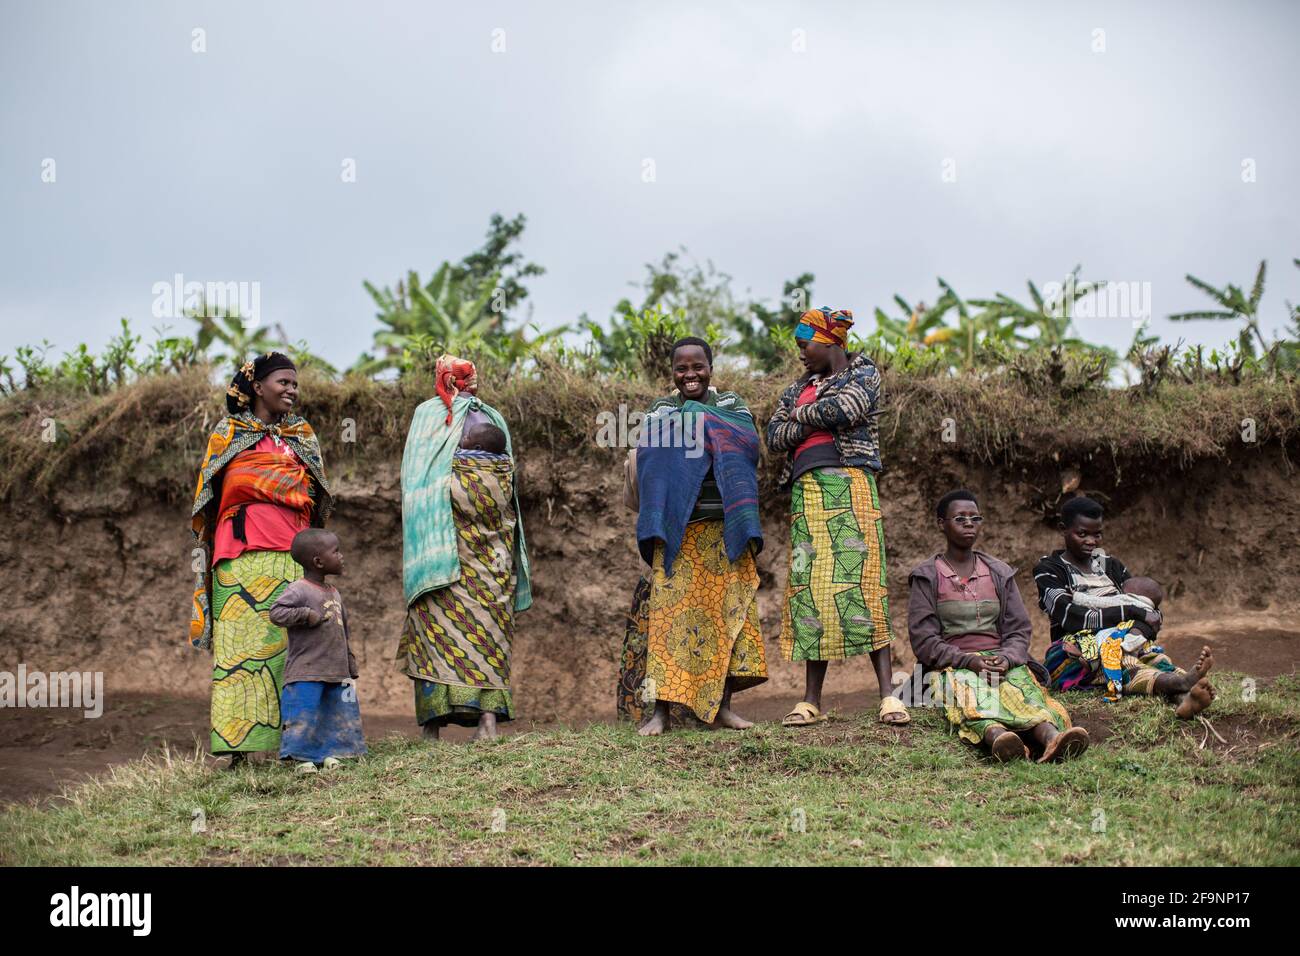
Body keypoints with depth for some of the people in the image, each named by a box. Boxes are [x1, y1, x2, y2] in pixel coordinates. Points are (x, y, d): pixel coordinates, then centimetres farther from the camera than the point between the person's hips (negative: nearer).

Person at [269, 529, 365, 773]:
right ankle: (303, 758, 1)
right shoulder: (298, 590, -9)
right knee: (304, 714, -7)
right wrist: (306, 615, -23)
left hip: (336, 672, 8)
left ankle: (328, 754, 17)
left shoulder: (335, 594, 15)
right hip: (305, 672, -8)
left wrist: (351, 670, 20)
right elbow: (277, 612, -23)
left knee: (338, 714, 8)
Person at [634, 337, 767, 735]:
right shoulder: (659, 412, 10)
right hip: (676, 530, -1)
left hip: (724, 528, 1)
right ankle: (661, 710, -10)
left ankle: (723, 706, 5)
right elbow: (648, 469, 6)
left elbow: (747, 451, -4)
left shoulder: (732, 406, 11)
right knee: (670, 612, -8)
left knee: (729, 609, -2)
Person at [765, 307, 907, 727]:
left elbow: (846, 408, -12)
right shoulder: (799, 387, 24)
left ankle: (888, 696, -15)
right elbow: (774, 438, 10)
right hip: (806, 492, 5)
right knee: (810, 589, -1)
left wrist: (802, 414, 4)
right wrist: (817, 420, -3)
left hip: (849, 484, -5)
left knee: (860, 584, -13)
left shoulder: (864, 374, 9)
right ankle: (811, 701, 0)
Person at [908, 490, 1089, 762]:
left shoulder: (1000, 573, 20)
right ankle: (995, 736, -73)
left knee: (1025, 686, -34)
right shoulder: (926, 578, 9)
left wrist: (1007, 658, -13)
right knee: (970, 692, -39)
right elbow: (923, 641, -1)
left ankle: (1052, 738, -66)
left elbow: (1019, 630, 12)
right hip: (952, 666, -3)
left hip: (1002, 660, 3)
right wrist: (968, 661, -18)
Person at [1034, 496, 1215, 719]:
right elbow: (1072, 617, -15)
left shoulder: (1109, 565, 20)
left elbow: (1155, 615, 13)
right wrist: (1130, 612, -20)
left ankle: (1183, 698, -65)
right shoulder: (1048, 570, 3)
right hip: (1075, 656, -4)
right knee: (1123, 665, -38)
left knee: (1153, 656, -32)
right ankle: (1183, 682, -66)